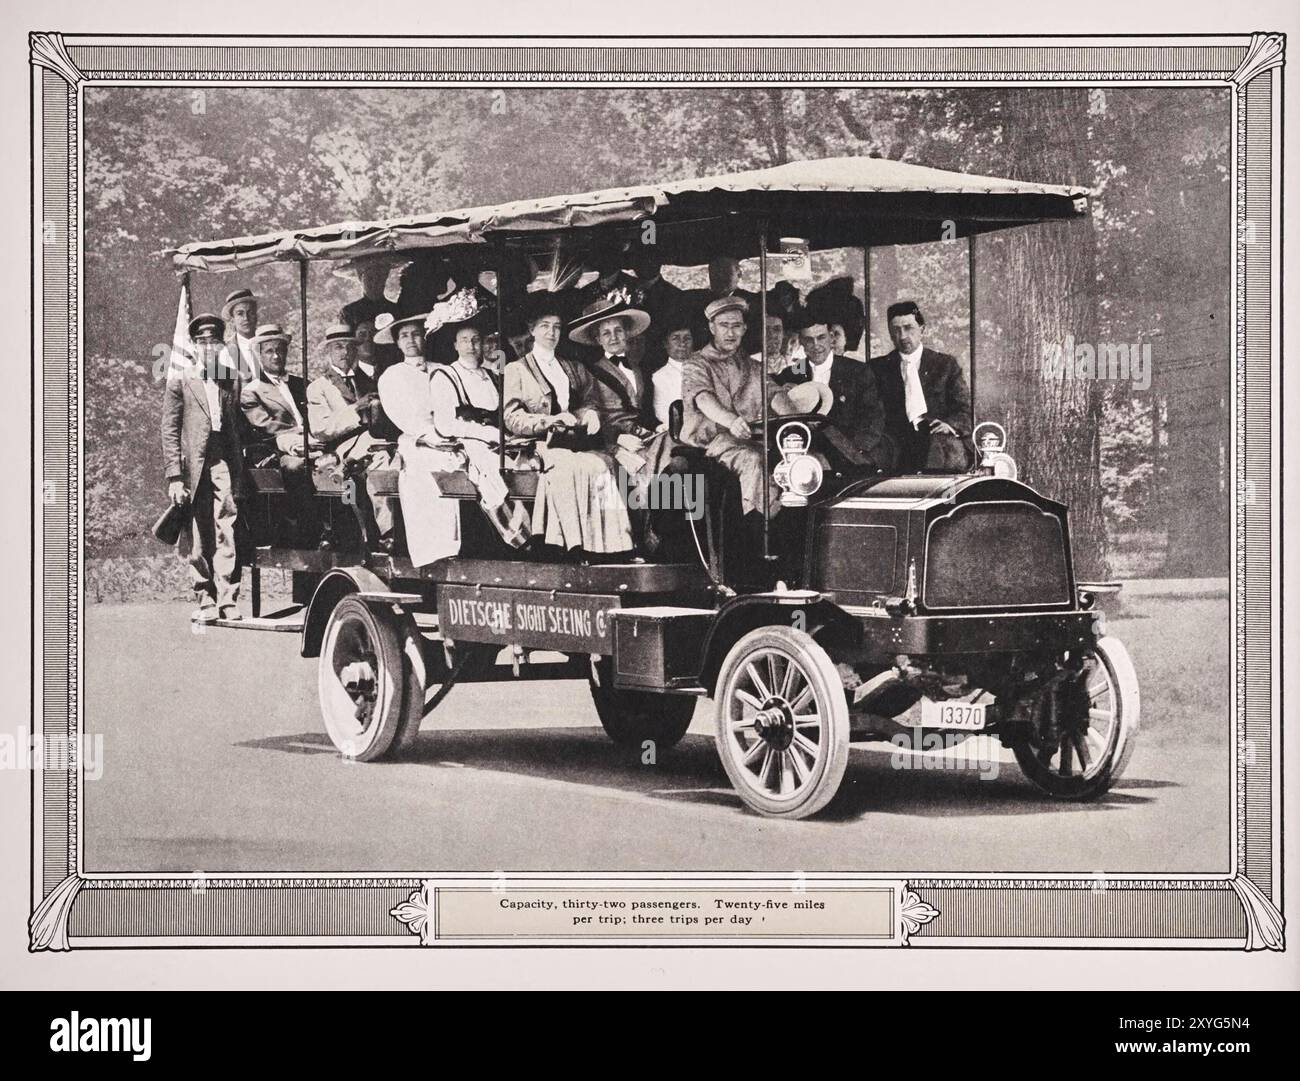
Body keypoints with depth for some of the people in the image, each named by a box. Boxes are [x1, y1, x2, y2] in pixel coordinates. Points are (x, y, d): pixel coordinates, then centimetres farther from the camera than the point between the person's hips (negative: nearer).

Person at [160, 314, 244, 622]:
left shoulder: (231, 383, 16)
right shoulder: (179, 382, 8)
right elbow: (170, 431, 3)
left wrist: (239, 474, 7)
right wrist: (174, 476, -6)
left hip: (224, 465, 1)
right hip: (193, 468, -1)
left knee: (226, 533, -10)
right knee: (197, 539, 1)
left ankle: (227, 601, -12)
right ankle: (206, 601, 8)